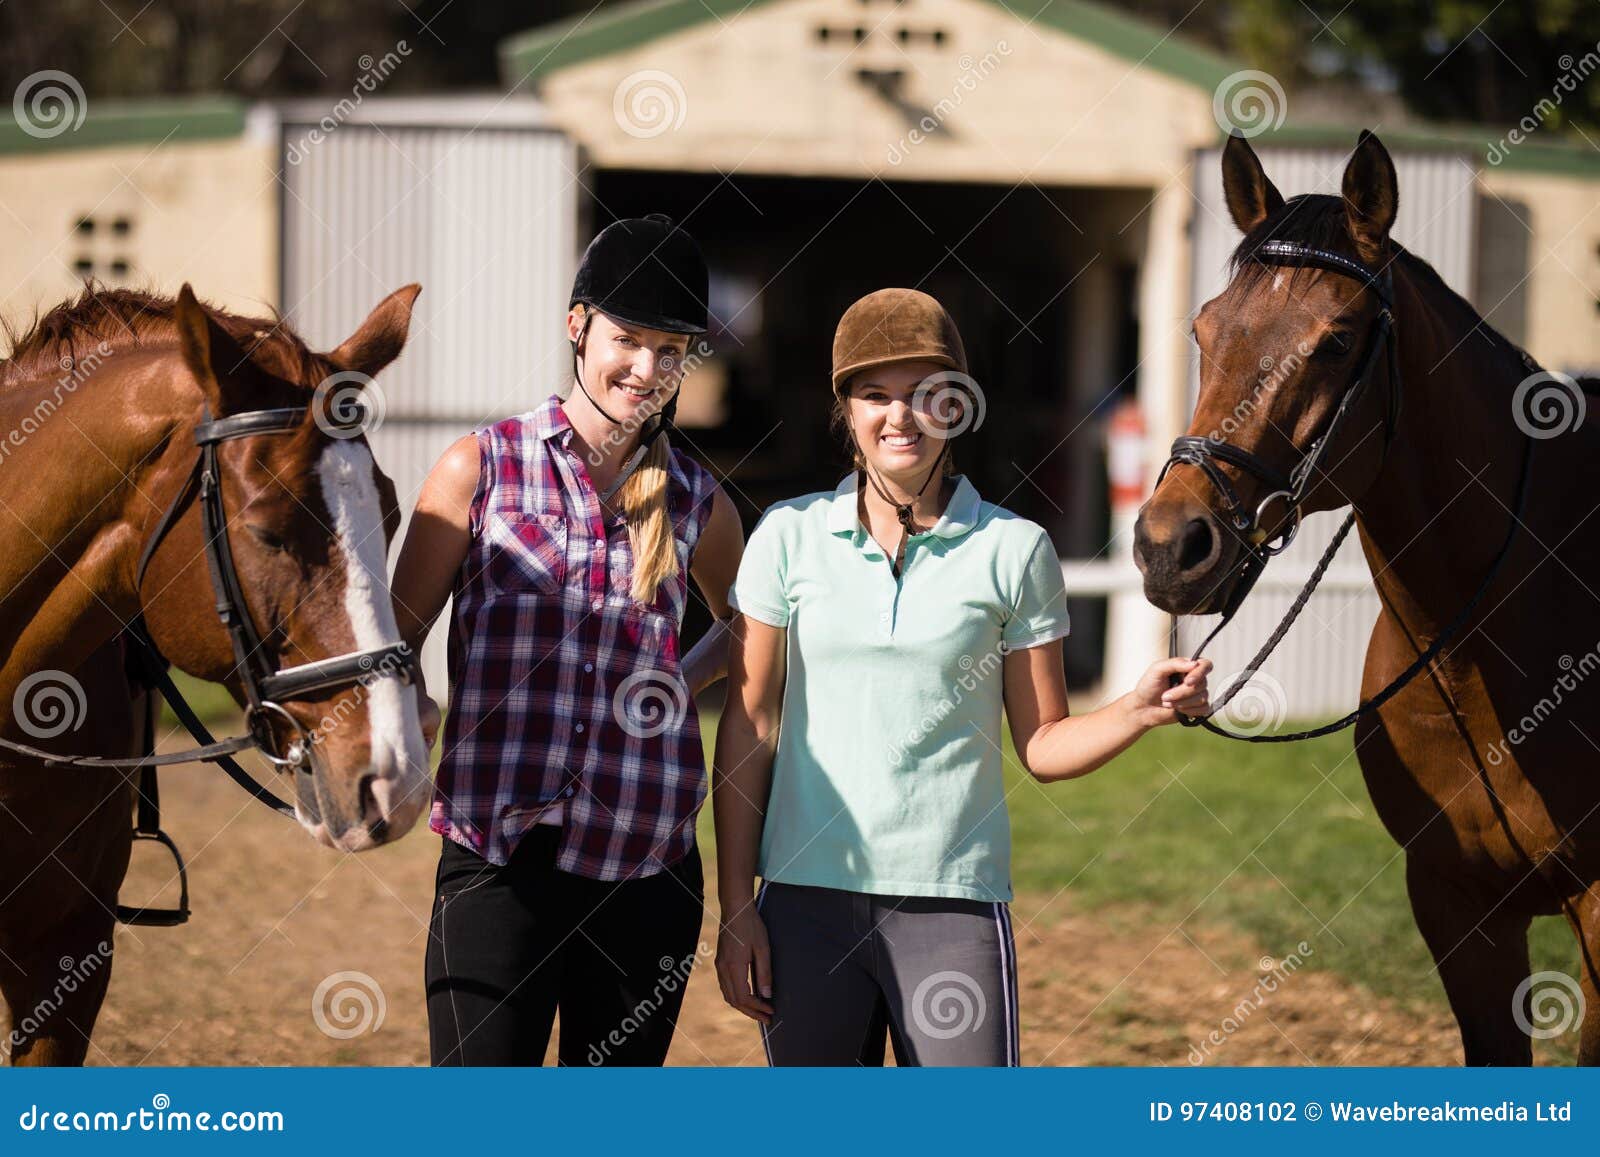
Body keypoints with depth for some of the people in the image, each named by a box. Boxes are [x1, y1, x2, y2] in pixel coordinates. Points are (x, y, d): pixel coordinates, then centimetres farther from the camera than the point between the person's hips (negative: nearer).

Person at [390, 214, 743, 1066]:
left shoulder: (696, 505, 8)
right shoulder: (483, 468, 1)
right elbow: (390, 643, 3)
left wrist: (686, 680, 9)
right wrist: (411, 715, -17)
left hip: (644, 867, 3)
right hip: (497, 862, -3)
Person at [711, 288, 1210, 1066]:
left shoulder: (1013, 550, 1)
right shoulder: (789, 537, 3)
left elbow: (1043, 745, 5)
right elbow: (748, 728, 6)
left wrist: (1140, 711, -14)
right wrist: (735, 906, 3)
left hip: (952, 899, -1)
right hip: (805, 894, 1)